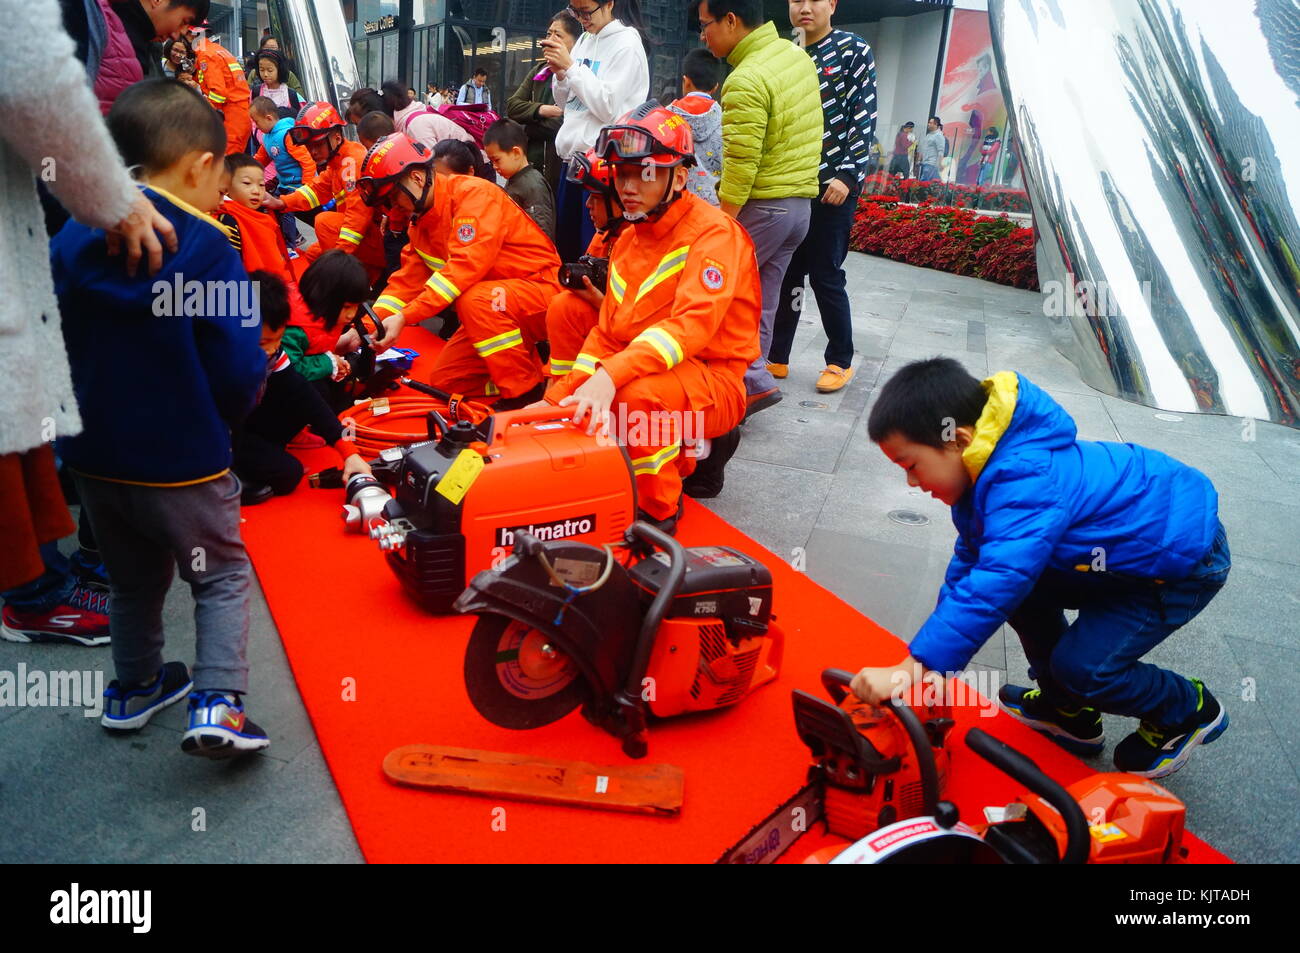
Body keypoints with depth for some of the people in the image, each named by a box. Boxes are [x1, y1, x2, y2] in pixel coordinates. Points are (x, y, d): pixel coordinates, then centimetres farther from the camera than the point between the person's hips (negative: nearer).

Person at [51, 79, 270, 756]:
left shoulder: (71, 240, 1)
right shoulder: (206, 249, -17)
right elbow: (240, 373, -18)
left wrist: (93, 413, 18)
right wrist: (222, 417, 3)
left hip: (94, 458, 6)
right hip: (183, 461, -6)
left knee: (133, 579, 24)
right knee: (222, 577, 11)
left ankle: (134, 689, 38)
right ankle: (217, 704, 0)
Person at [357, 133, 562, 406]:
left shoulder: (473, 192, -18)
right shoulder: (420, 221, 9)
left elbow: (466, 265, -30)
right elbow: (407, 280, 6)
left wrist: (404, 317, -32)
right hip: (493, 309, 9)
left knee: (476, 299, -36)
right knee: (443, 379, 2)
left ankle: (526, 396, -22)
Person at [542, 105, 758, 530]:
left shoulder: (714, 234, -15)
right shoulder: (629, 238, 11)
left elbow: (691, 325, -29)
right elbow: (607, 332, 9)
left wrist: (612, 375, -40)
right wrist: (577, 387, -6)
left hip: (712, 380, -8)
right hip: (650, 372, 9)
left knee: (640, 395, -37)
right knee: (560, 402, -1)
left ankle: (660, 511, -11)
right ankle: (691, 450, 8)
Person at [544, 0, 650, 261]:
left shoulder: (627, 43, -6)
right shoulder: (584, 40, 14)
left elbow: (608, 107, -15)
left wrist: (571, 66, -14)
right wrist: (559, 72, 0)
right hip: (573, 155, 7)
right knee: (565, 243, 11)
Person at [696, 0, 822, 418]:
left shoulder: (746, 81, -19)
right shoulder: (798, 55, 9)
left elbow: (740, 165, -22)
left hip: (762, 204, -9)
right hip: (801, 200, 9)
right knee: (760, 301, 13)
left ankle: (755, 380, -2)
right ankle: (749, 380, 20)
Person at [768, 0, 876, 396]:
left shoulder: (854, 50, 0)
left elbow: (864, 118, -6)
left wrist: (847, 176, -15)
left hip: (831, 184, -5)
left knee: (825, 275, -3)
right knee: (784, 273, 5)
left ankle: (840, 361, 12)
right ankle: (776, 356, 16)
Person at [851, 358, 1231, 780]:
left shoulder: (1026, 483, -37)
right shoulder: (993, 467, -6)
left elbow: (994, 586, -47)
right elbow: (970, 561, 0)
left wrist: (913, 669, -49)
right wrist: (931, 656, -3)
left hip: (1186, 558, -9)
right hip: (1128, 547, 9)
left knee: (1084, 666, -16)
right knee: (1023, 588, 4)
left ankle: (1188, 710, 15)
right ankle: (1069, 713, 21)